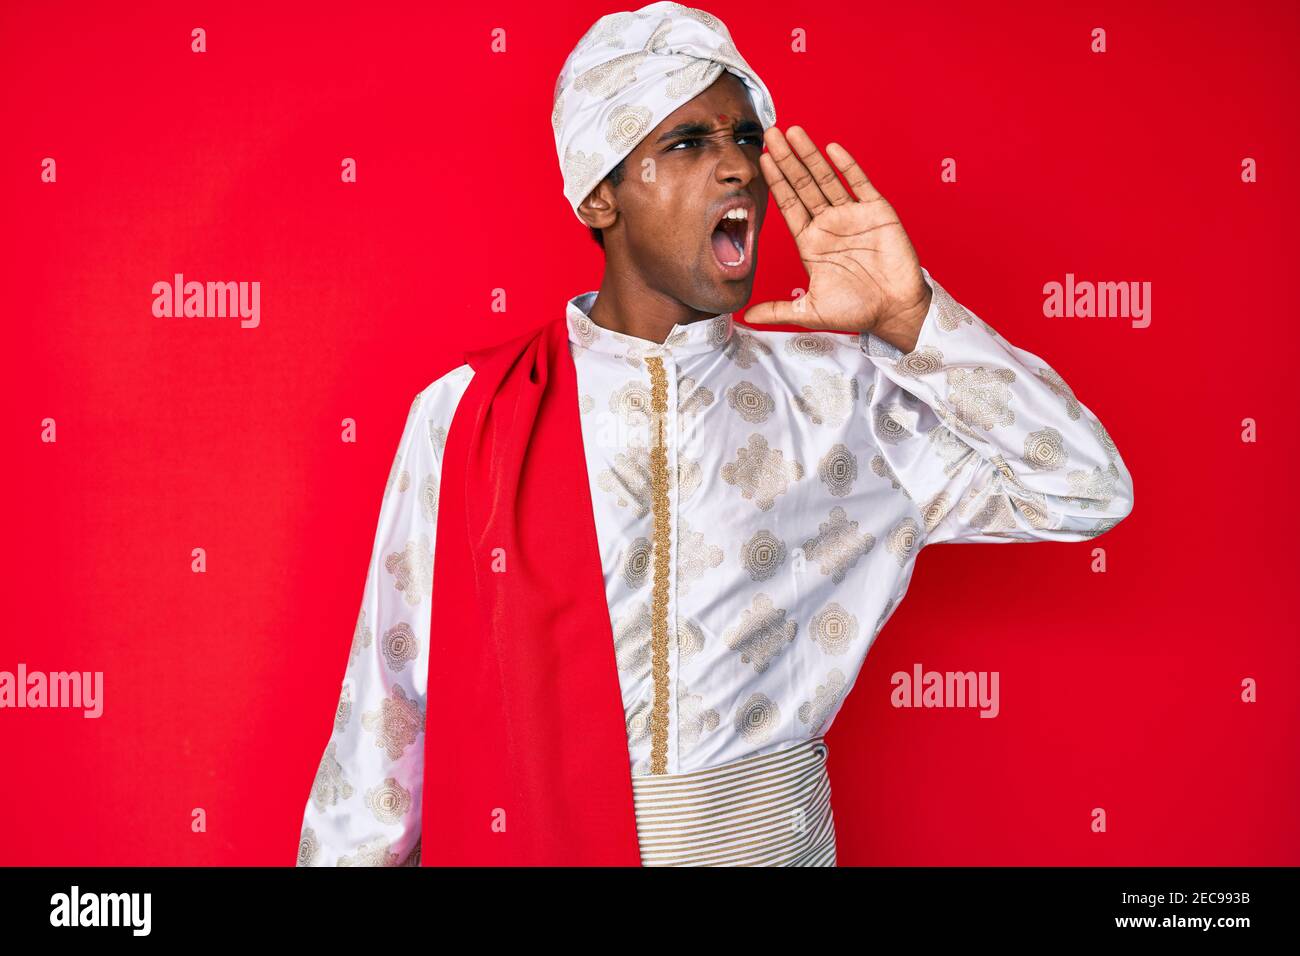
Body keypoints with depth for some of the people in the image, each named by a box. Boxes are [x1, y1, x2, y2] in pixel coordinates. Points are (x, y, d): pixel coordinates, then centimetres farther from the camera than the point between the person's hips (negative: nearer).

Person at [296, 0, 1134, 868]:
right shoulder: (465, 415, -7)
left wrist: (910, 319, -15)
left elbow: (1086, 492, -7)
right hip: (532, 836, -1)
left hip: (773, 837, 2)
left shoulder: (833, 391, -4)